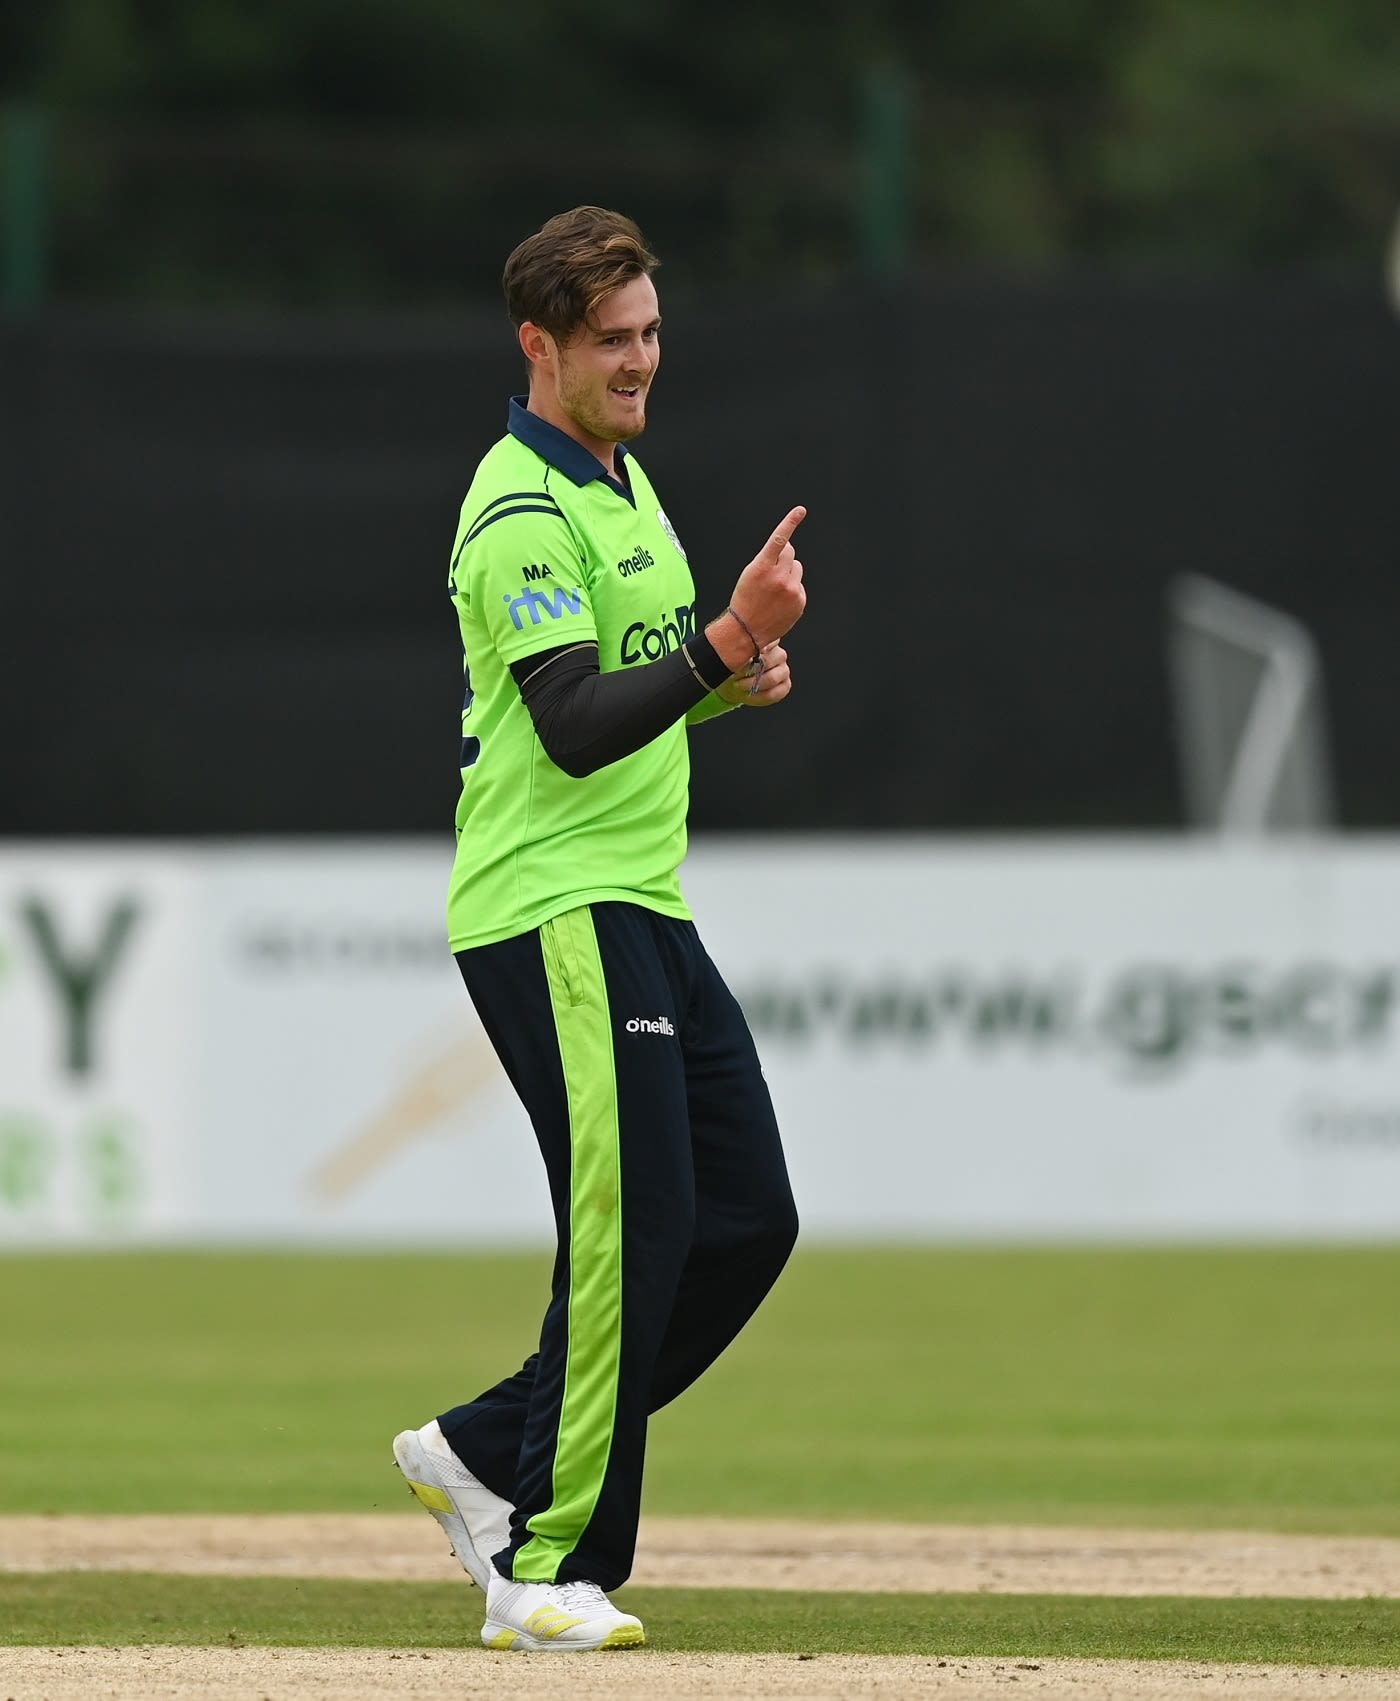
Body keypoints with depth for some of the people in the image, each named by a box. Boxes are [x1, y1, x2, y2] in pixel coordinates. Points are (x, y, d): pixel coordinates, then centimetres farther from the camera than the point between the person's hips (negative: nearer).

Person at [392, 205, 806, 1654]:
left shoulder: (622, 482, 16)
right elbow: (574, 728, -25)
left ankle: (486, 1453, 15)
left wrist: (734, 675, 7)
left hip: (645, 909, 10)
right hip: (552, 918, -10)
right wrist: (730, 642, -33)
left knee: (748, 1221, 7)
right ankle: (547, 1567, -7)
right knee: (632, 1232, -14)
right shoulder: (521, 515, -14)